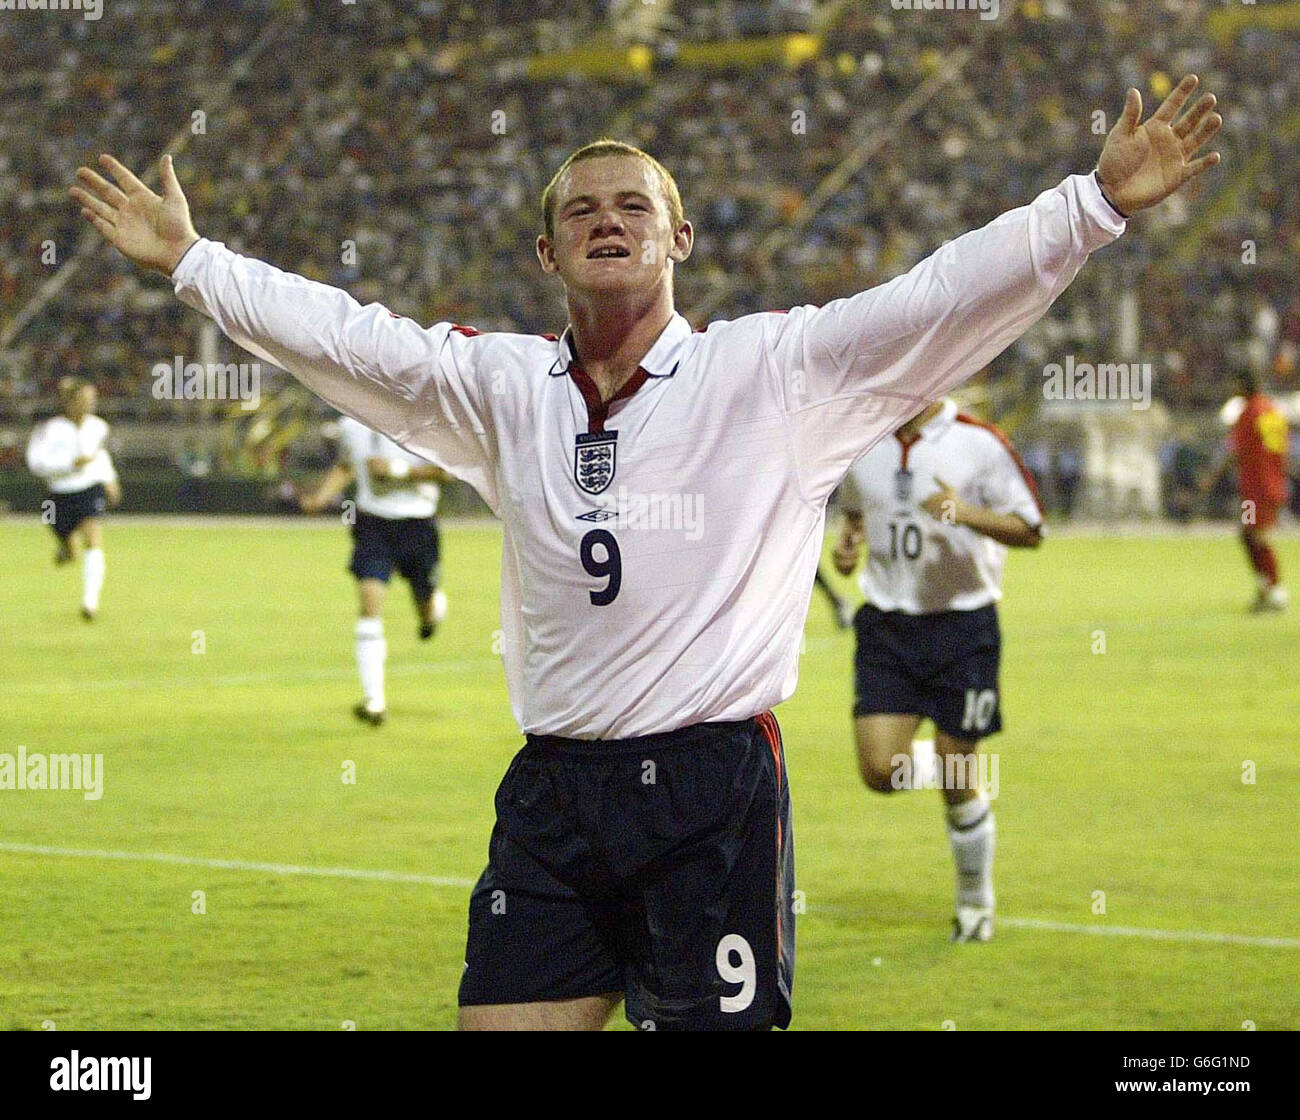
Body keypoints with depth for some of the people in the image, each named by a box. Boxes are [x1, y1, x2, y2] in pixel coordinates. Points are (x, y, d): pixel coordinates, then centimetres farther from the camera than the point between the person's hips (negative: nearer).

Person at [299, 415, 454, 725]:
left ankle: (433, 600, 55)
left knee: (428, 613, 11)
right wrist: (321, 496, 4)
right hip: (372, 521, 2)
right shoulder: (350, 425, 2)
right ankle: (374, 700, -19)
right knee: (370, 602, -17)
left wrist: (397, 469, -23)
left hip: (416, 522, -2)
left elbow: (445, 471, -15)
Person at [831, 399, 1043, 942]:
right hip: (885, 626, 4)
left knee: (959, 782, 1)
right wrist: (847, 542, 2)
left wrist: (966, 513, -24)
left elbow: (1030, 530, -7)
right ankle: (946, 768, 26)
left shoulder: (979, 444, -8)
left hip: (962, 624, -4)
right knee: (880, 771, -10)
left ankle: (976, 902, 22)